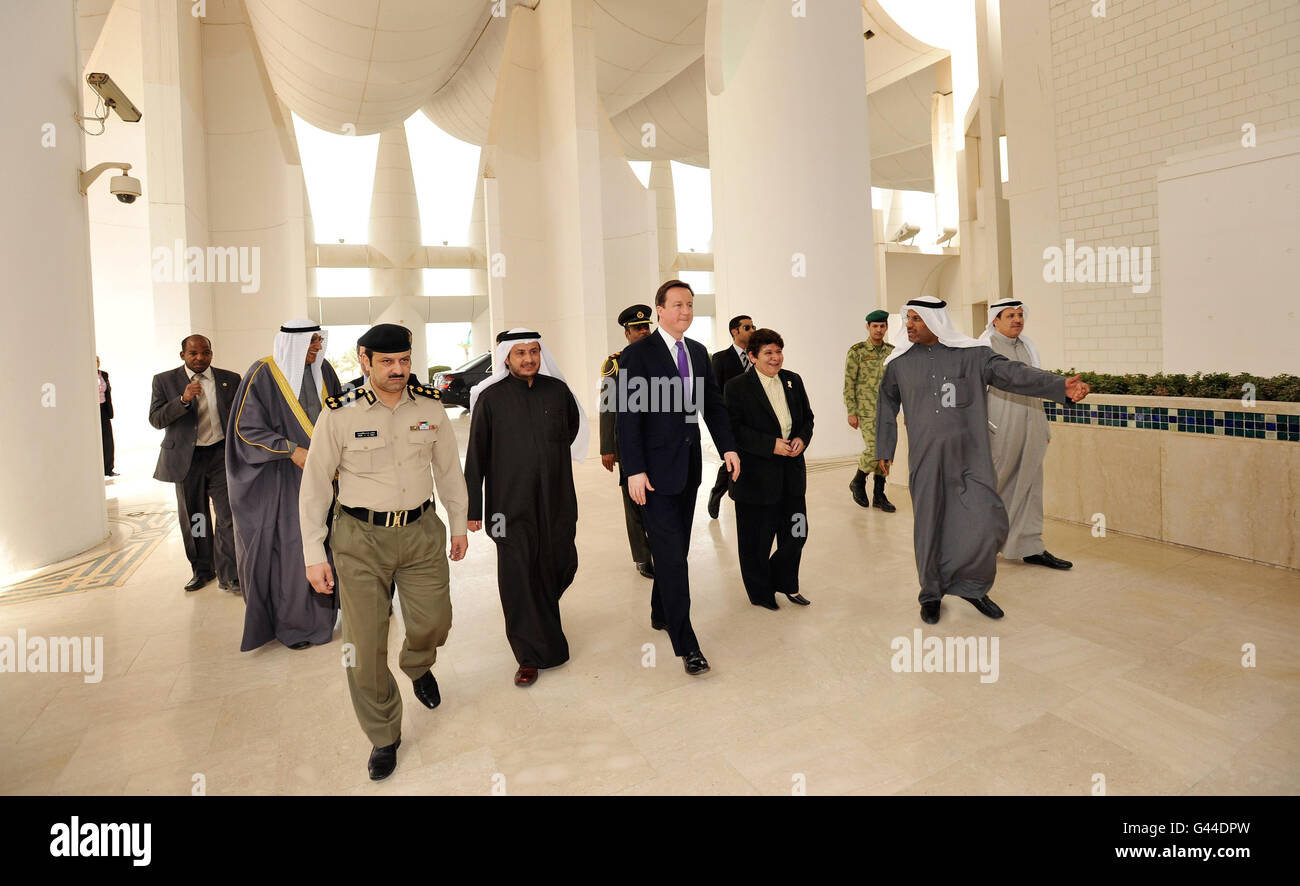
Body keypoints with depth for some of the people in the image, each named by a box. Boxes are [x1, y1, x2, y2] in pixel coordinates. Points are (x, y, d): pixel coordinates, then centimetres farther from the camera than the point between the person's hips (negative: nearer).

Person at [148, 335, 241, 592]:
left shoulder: (230, 379, 4)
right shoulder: (165, 380, 2)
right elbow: (155, 419, -6)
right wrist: (183, 400, -22)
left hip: (222, 455, -1)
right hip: (186, 458, 1)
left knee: (228, 516, -6)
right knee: (194, 519, 11)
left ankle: (228, 576, 1)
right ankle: (201, 570, 27)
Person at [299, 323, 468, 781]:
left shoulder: (431, 406, -1)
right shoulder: (339, 414, -8)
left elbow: (448, 468, 10)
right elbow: (315, 485, -3)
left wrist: (459, 524, 14)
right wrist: (314, 555, -4)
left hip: (422, 532, 2)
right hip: (361, 539, -2)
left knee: (433, 623, 4)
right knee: (364, 645, 2)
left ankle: (417, 667, 43)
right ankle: (383, 737, 25)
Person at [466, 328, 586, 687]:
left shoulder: (558, 390, 2)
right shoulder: (490, 398, -4)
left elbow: (574, 428, 21)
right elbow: (476, 457, -3)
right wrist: (473, 508, -4)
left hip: (556, 501, 3)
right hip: (511, 505, -3)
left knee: (563, 566, 13)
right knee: (517, 578, 1)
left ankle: (540, 615, 46)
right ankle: (531, 655, 16)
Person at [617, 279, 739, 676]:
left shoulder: (698, 352, 11)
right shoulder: (638, 353, -10)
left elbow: (713, 403, 14)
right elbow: (628, 415, -13)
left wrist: (727, 447, 2)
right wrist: (634, 470, -18)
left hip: (689, 465, 7)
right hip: (656, 468, -6)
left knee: (676, 548, 15)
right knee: (671, 554, -5)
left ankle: (661, 613, 35)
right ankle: (685, 643, 3)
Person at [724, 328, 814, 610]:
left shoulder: (793, 381, 10)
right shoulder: (736, 387, -8)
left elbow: (807, 417, 15)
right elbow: (733, 429, -15)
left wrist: (802, 439, -6)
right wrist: (771, 445, -21)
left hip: (792, 475, 6)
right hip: (756, 477, -5)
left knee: (797, 534, 13)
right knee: (757, 541, 7)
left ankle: (786, 582, 37)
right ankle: (760, 591, 27)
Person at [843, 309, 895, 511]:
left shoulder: (892, 351, 9)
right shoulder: (857, 351, -5)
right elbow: (849, 384, -7)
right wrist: (851, 412, -11)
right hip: (867, 410, -5)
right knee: (874, 449, -14)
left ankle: (878, 495, 17)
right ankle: (858, 481, 12)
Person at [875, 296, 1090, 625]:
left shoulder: (970, 354, 1)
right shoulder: (899, 363, 5)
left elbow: (1011, 373, -8)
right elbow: (887, 408, 13)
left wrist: (1060, 386, -22)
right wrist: (884, 451, 13)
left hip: (969, 456, 0)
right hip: (925, 459, 0)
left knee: (987, 523, -6)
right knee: (929, 526, 4)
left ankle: (973, 587, 18)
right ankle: (931, 594, 22)